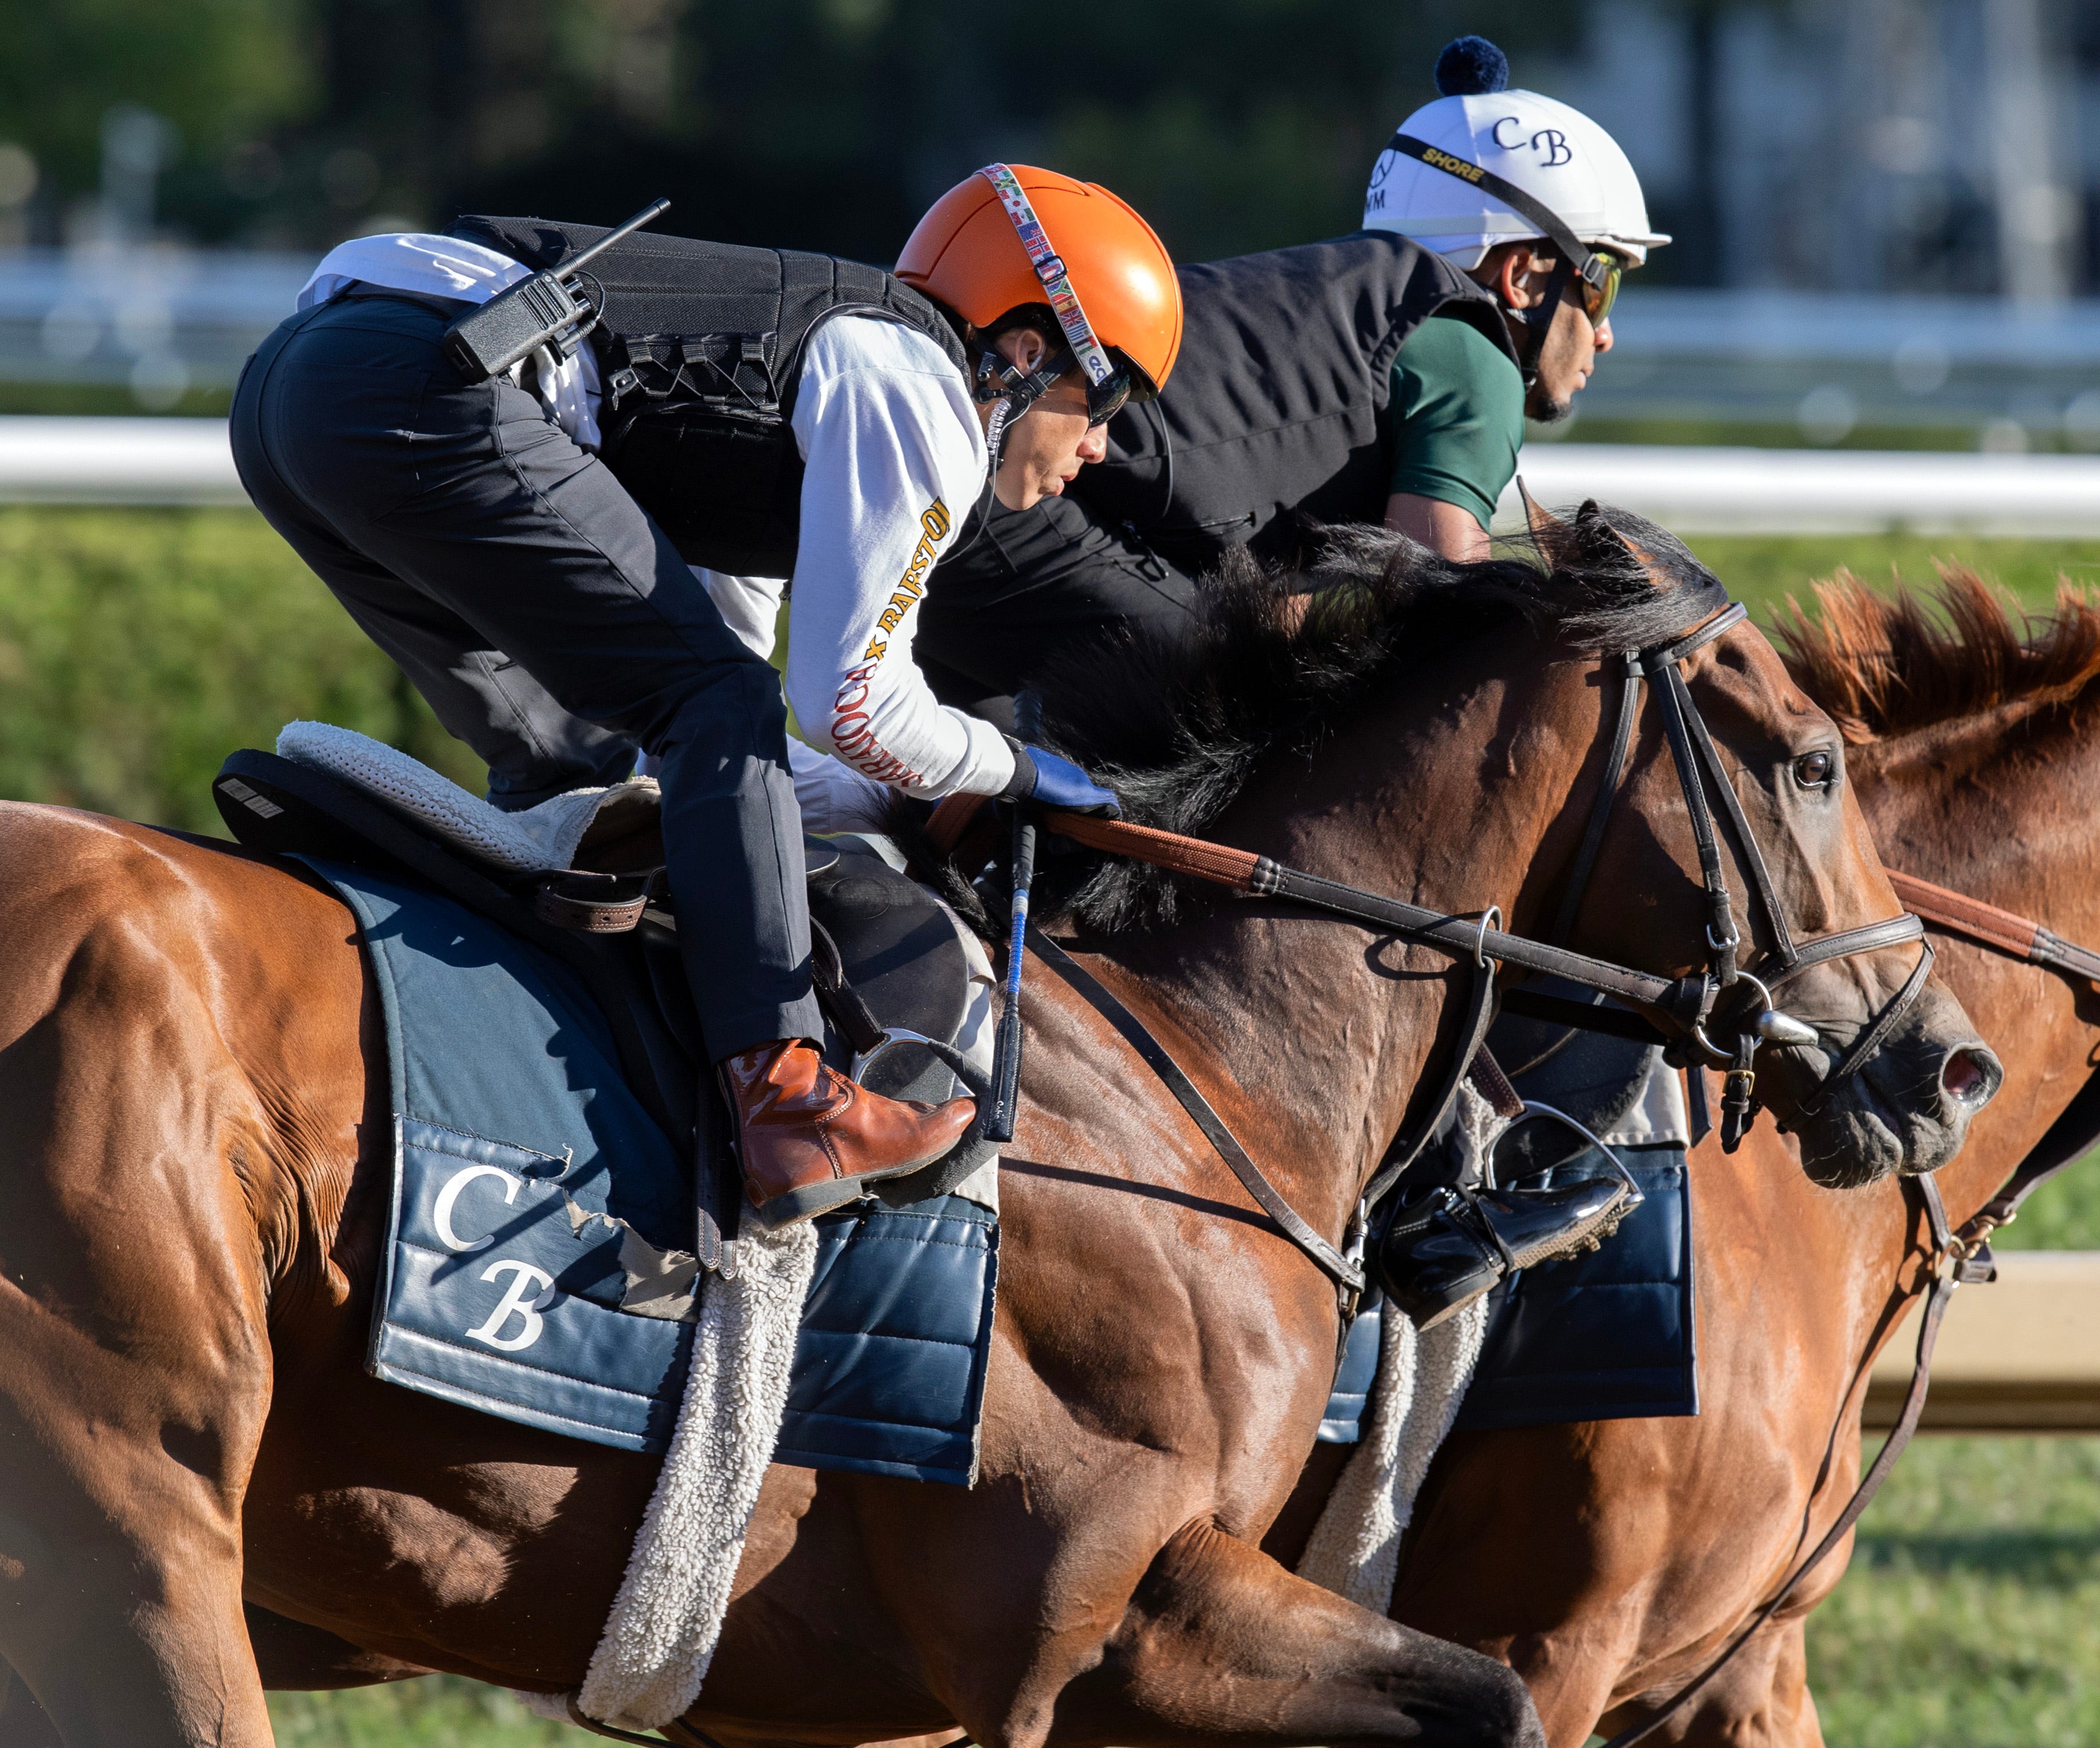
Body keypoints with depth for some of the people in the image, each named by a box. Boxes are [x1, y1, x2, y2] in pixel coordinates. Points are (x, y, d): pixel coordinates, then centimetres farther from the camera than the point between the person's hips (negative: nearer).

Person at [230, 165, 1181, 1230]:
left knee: (566, 751, 21)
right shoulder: (922, 398, 4)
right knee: (713, 707, -3)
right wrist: (1012, 772, 17)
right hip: (424, 393, -9)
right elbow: (850, 702, 0)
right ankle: (780, 1096, -12)